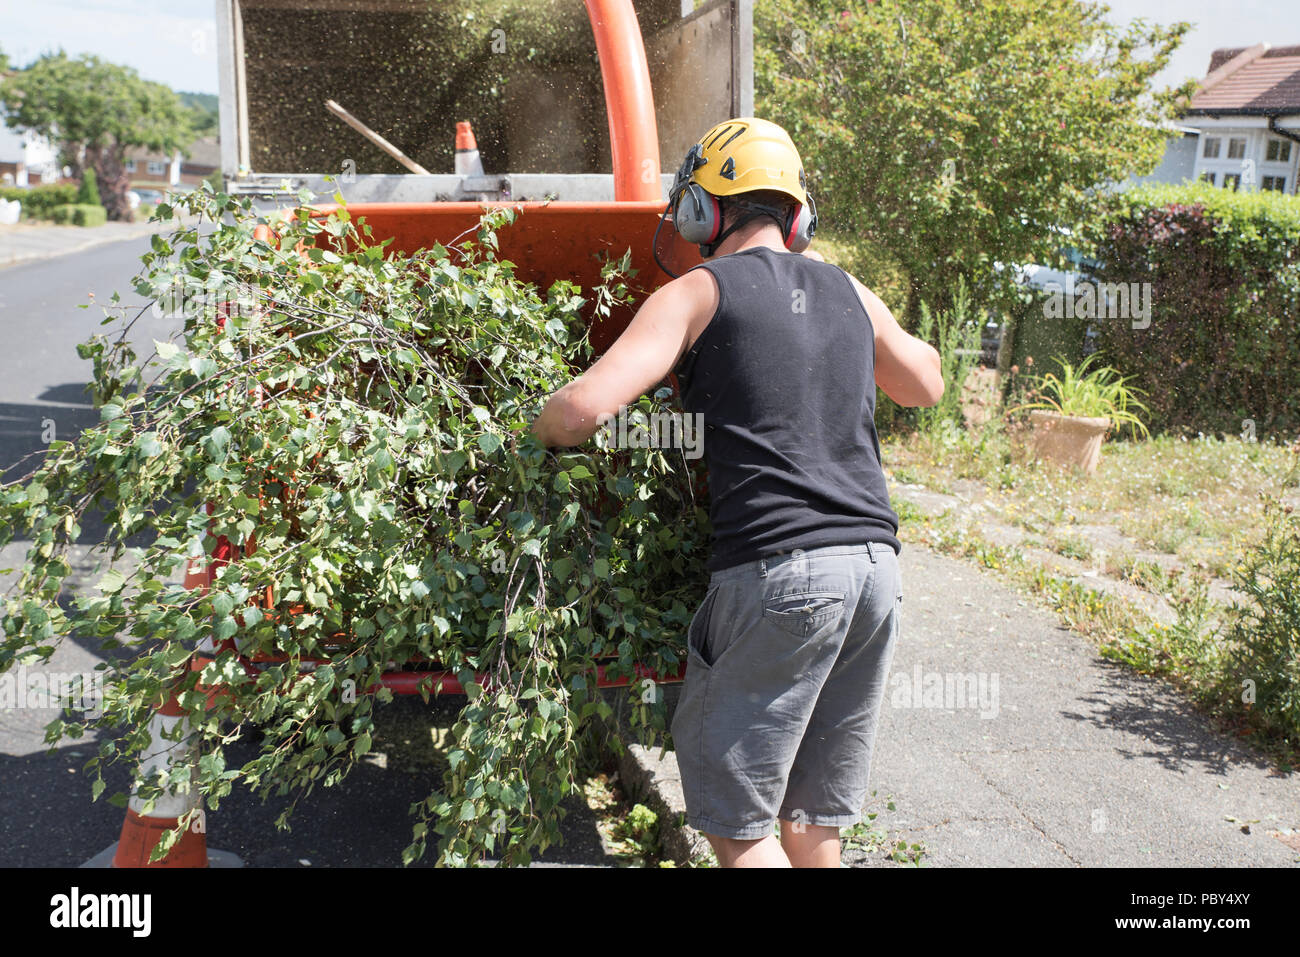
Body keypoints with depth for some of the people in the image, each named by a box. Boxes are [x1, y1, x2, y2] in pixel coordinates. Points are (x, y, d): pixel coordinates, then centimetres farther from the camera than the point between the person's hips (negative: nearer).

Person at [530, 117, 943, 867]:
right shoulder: (849, 294, 17)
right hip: (876, 564, 6)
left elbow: (585, 408, -11)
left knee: (736, 815, 7)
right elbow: (926, 385, 36)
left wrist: (537, 432, 12)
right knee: (813, 817, 18)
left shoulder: (700, 292, 1)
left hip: (778, 567, -6)